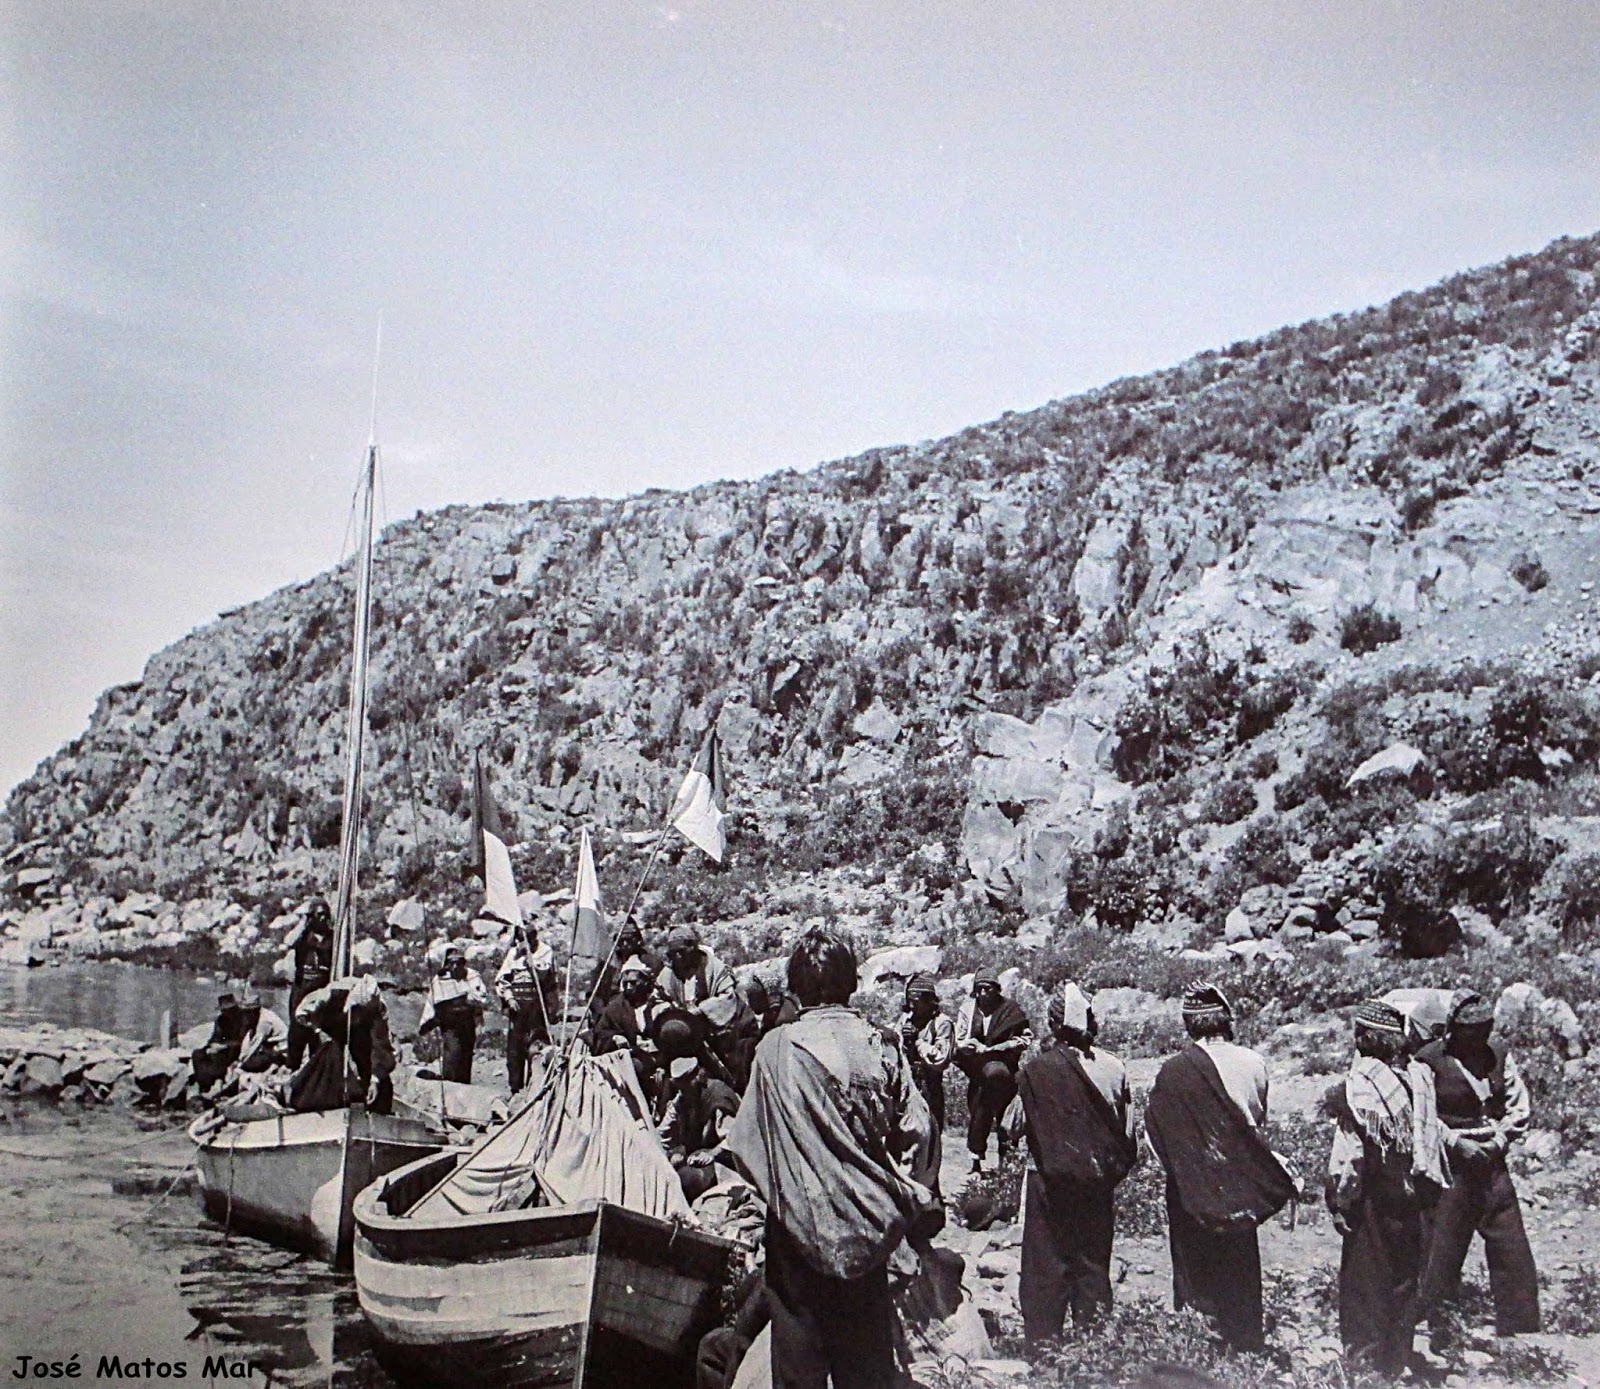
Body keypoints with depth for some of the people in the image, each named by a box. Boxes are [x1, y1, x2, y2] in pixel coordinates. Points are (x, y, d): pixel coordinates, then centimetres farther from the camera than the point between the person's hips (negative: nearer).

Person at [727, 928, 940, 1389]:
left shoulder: (777, 1048, -11)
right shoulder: (880, 1046, -5)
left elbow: (746, 1140, -5)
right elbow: (916, 1127, -4)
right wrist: (911, 1196, 12)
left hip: (799, 1223, -2)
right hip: (867, 1224, 3)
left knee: (798, 1341, 9)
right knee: (865, 1351, 15)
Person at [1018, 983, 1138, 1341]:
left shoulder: (1036, 1070, -16)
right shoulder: (1113, 1068, -6)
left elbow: (1016, 1126, -9)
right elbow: (1127, 1133, 1)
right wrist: (1113, 1170, 14)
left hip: (1049, 1182, -4)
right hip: (1098, 1182, 4)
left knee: (1045, 1271, 6)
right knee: (1094, 1268, 16)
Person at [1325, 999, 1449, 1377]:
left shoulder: (1359, 1084, -19)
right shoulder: (1420, 1076, -3)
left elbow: (1349, 1149, -17)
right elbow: (1433, 1136, 5)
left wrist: (1340, 1201, -8)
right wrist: (1432, 1185, 16)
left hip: (1374, 1198, -5)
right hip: (1411, 1194, 5)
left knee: (1364, 1281, 8)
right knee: (1404, 1278, 17)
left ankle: (1363, 1358, 15)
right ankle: (1397, 1357, 28)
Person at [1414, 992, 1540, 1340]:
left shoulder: (1499, 1053, 5)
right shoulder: (1430, 1061, -11)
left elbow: (1521, 1105, 8)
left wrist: (1499, 1139, -6)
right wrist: (1459, 1143, -16)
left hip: (1493, 1167, 5)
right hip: (1450, 1170, -5)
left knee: (1514, 1255, 7)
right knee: (1442, 1257, 2)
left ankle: (1520, 1333, 18)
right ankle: (1434, 1332, 15)